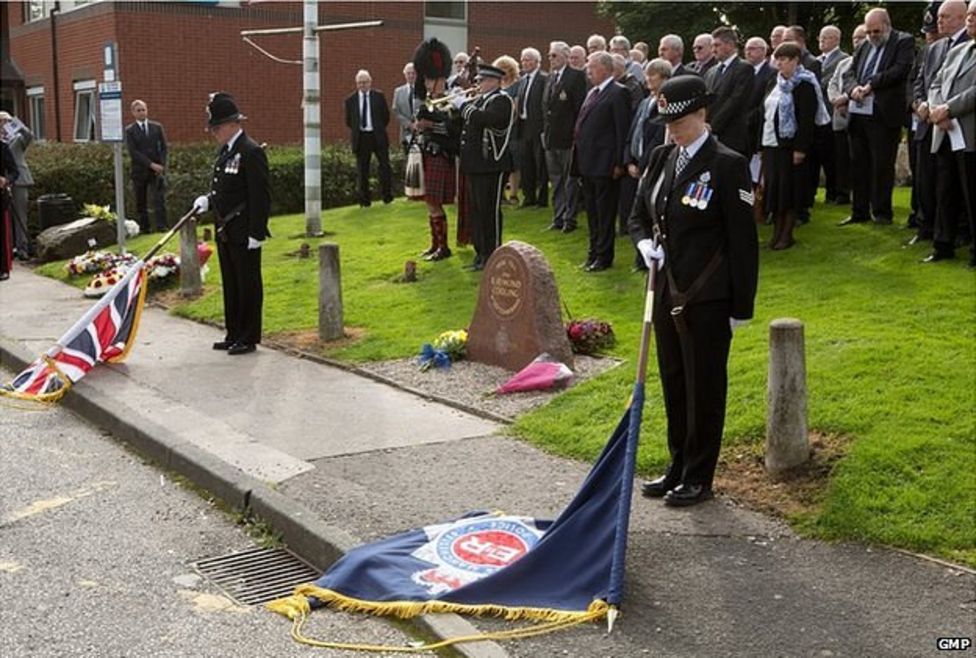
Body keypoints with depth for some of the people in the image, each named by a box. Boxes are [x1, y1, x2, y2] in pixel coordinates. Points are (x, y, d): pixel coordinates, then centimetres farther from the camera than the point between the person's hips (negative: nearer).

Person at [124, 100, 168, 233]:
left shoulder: (157, 127, 10)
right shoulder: (129, 130, 1)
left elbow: (163, 147, 9)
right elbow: (133, 152, -7)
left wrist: (161, 165, -6)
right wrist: (151, 164, -15)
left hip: (157, 169, 1)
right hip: (140, 171, -1)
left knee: (159, 199, -10)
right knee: (141, 201, 3)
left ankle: (161, 226, -11)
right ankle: (144, 227, 9)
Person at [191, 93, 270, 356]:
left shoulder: (251, 152, -16)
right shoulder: (226, 151, 12)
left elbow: (260, 196, -19)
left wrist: (256, 234, -20)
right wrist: (208, 200, 4)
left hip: (243, 234, -9)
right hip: (225, 232, 9)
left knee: (248, 285, 2)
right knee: (230, 284, 16)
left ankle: (249, 338, 11)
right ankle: (234, 334, 27)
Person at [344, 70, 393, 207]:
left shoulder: (379, 96, 2)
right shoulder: (351, 100, 2)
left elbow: (386, 115, 8)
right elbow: (348, 120, 11)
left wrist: (379, 129, 8)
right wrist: (356, 131, 8)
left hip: (378, 136, 0)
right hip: (361, 138, 0)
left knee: (385, 165, 1)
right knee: (362, 170, 3)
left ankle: (387, 196, 12)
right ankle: (364, 200, 10)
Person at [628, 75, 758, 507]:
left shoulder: (727, 165, -13)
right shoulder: (662, 158, 8)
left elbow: (742, 240, -11)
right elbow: (638, 215, 18)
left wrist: (741, 307, -11)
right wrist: (645, 243, -5)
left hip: (707, 300, -7)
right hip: (667, 292, 7)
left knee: (705, 388, 5)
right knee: (674, 385, 16)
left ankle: (699, 478, 18)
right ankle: (679, 467, 31)